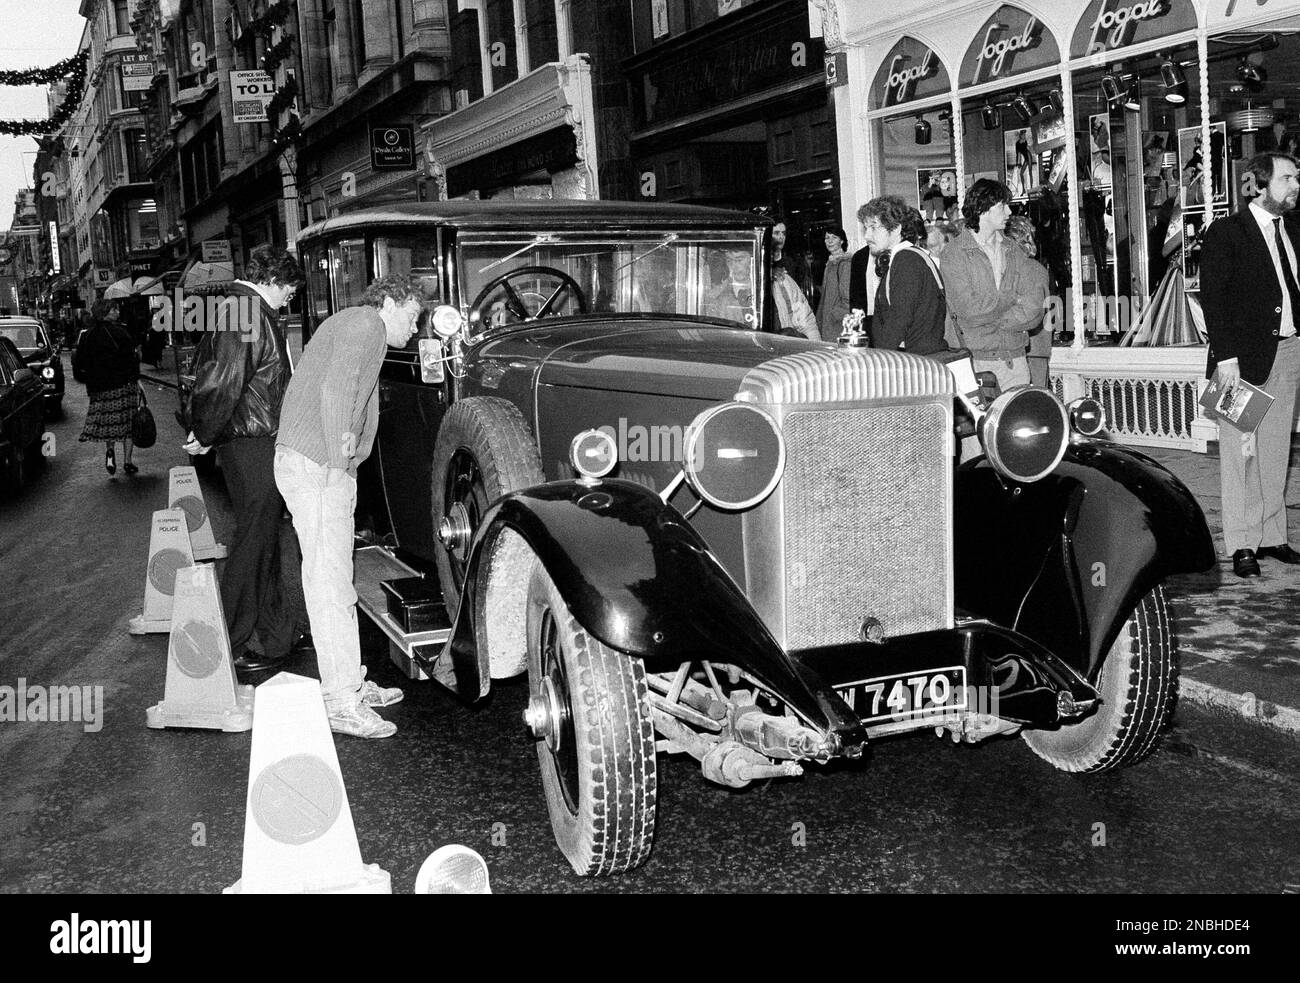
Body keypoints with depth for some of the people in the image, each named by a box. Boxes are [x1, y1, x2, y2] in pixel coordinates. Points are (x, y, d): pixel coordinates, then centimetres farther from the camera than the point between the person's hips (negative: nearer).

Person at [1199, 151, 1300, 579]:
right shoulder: (1226, 232, -5)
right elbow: (1212, 295, -9)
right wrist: (1225, 356, -16)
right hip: (1245, 355, -6)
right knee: (1242, 452, -2)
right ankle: (1243, 544, 5)